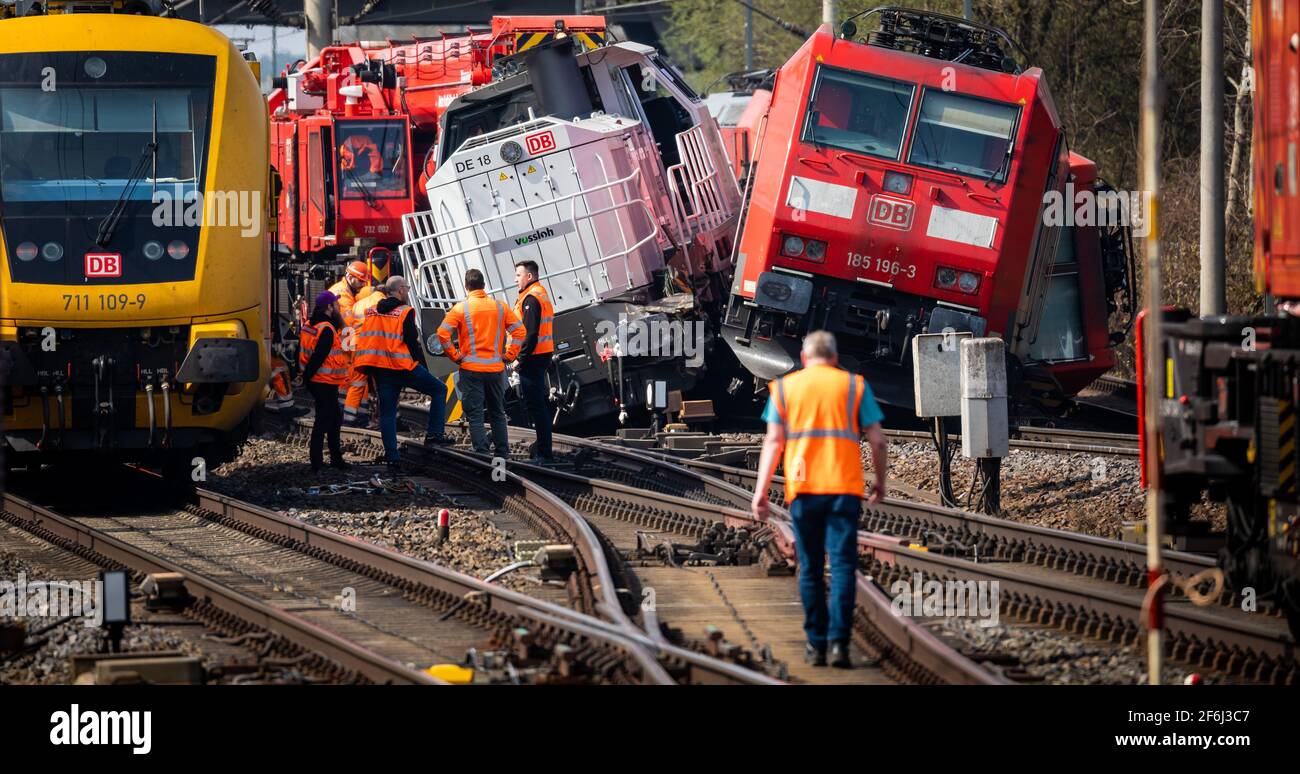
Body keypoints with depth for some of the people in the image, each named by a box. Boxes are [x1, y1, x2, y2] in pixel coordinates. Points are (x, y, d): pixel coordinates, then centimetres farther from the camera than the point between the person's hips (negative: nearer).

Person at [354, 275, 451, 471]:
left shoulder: (371, 313, 11)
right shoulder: (405, 312, -8)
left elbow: (364, 340, 14)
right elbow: (412, 342, -10)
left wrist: (369, 368, 22)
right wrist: (422, 365, 2)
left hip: (380, 370, 6)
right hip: (404, 367, -6)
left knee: (387, 412, 10)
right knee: (439, 390, 10)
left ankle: (392, 455, 6)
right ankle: (434, 433, 3)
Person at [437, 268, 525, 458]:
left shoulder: (461, 308, -7)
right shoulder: (499, 307, 4)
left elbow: (443, 333, -14)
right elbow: (519, 330, 3)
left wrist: (454, 356, -4)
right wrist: (509, 355, 7)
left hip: (471, 369, -4)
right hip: (495, 369, 4)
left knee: (475, 414, 0)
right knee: (497, 413, 15)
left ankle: (482, 454, -7)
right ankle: (503, 454, 17)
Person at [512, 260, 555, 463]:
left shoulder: (531, 298, -14)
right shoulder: (542, 294, 18)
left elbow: (530, 333, -22)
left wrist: (520, 359, -18)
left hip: (532, 358, -11)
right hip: (542, 356, 11)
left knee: (535, 405, -9)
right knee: (539, 403, 17)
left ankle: (543, 452, -10)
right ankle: (542, 448, 24)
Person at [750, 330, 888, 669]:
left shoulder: (785, 387, 10)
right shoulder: (855, 386, 8)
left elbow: (773, 441, 2)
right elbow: (877, 441, 6)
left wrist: (761, 490, 0)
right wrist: (881, 482, 20)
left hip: (803, 488, 1)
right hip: (845, 488, -1)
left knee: (810, 568, 9)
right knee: (843, 564, -4)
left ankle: (816, 645, 10)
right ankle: (839, 642, -16)